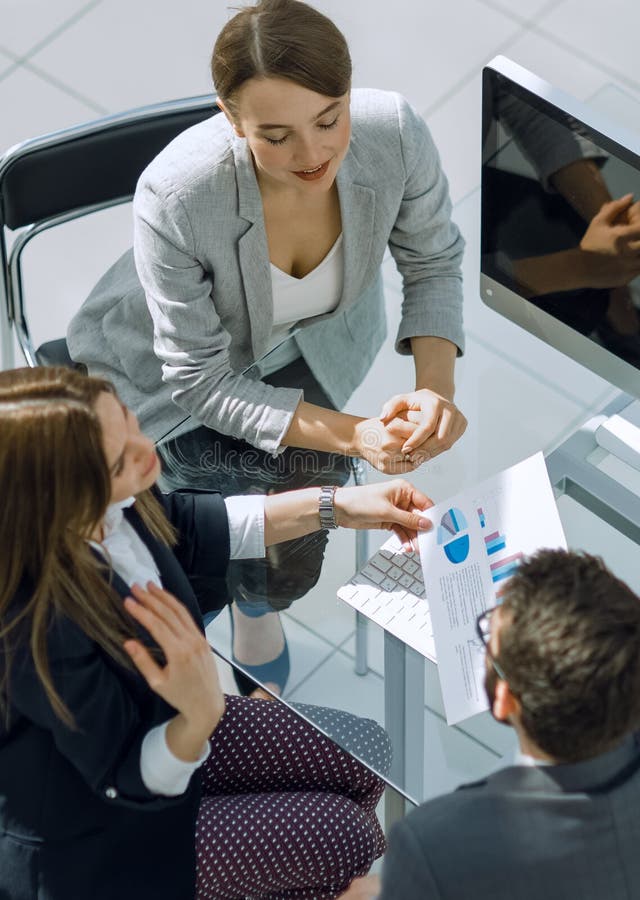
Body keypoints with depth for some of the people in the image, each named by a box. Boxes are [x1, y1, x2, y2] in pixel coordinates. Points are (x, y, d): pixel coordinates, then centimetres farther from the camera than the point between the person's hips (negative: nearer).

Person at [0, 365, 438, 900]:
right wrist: (200, 714, -45)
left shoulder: (101, 504, -21)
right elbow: (133, 780, -26)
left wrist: (336, 506, -1)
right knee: (343, 837, -2)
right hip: (89, 837, -7)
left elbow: (183, 529, 3)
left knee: (362, 763, 9)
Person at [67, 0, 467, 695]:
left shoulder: (394, 134, -31)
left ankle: (254, 601, 26)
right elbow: (198, 380, -27)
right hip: (172, 374, -2)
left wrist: (437, 388, -27)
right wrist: (354, 436, -35)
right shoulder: (174, 196, -39)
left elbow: (432, 263, -9)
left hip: (309, 342, 3)